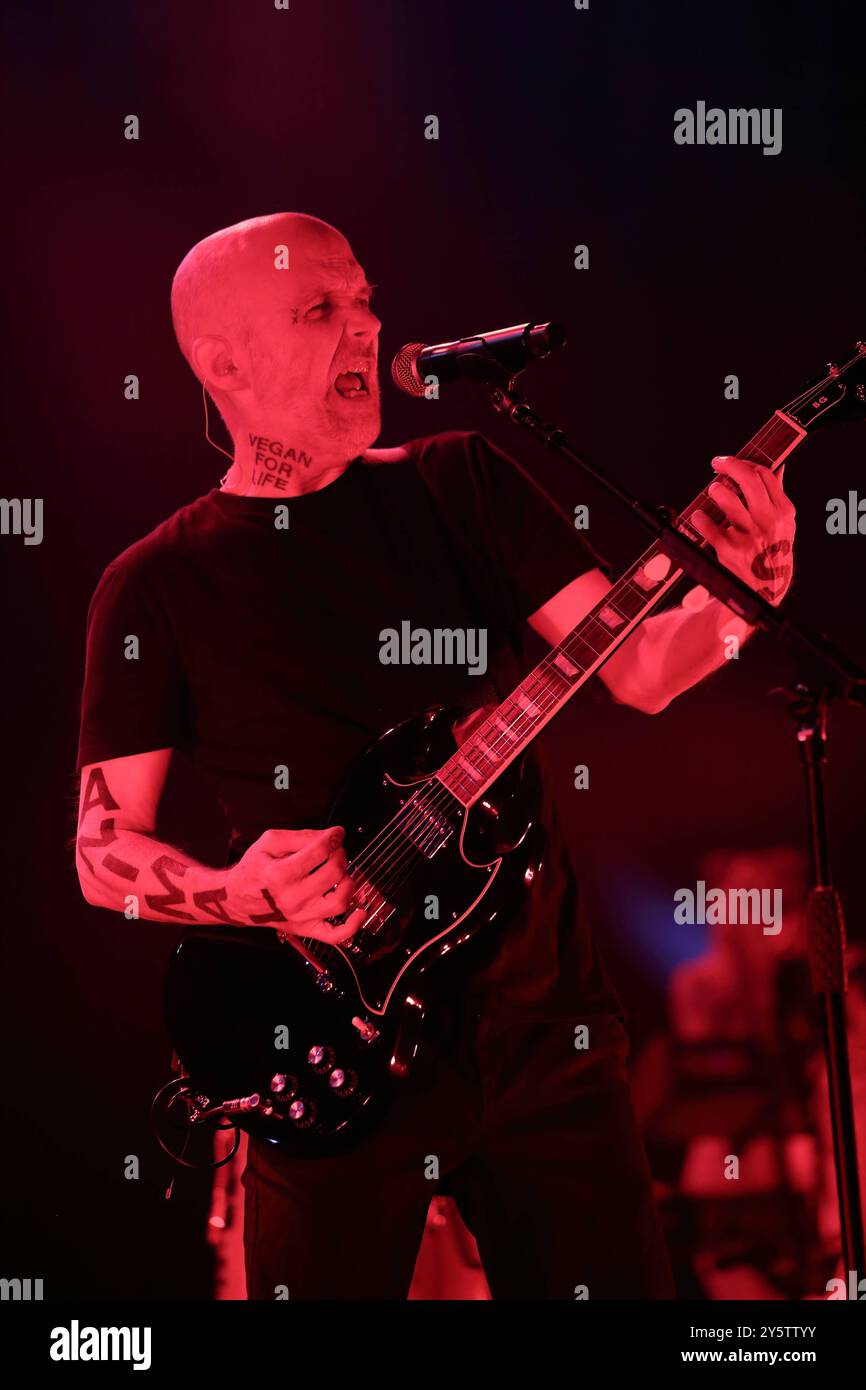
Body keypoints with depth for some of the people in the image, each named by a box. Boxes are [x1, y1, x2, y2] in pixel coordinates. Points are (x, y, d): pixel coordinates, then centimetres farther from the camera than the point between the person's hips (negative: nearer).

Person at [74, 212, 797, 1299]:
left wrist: (742, 585, -20)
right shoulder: (157, 586, -1)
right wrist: (240, 891, -19)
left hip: (541, 1017, 2)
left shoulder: (458, 483, 5)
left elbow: (640, 670, -1)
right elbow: (103, 851, 0)